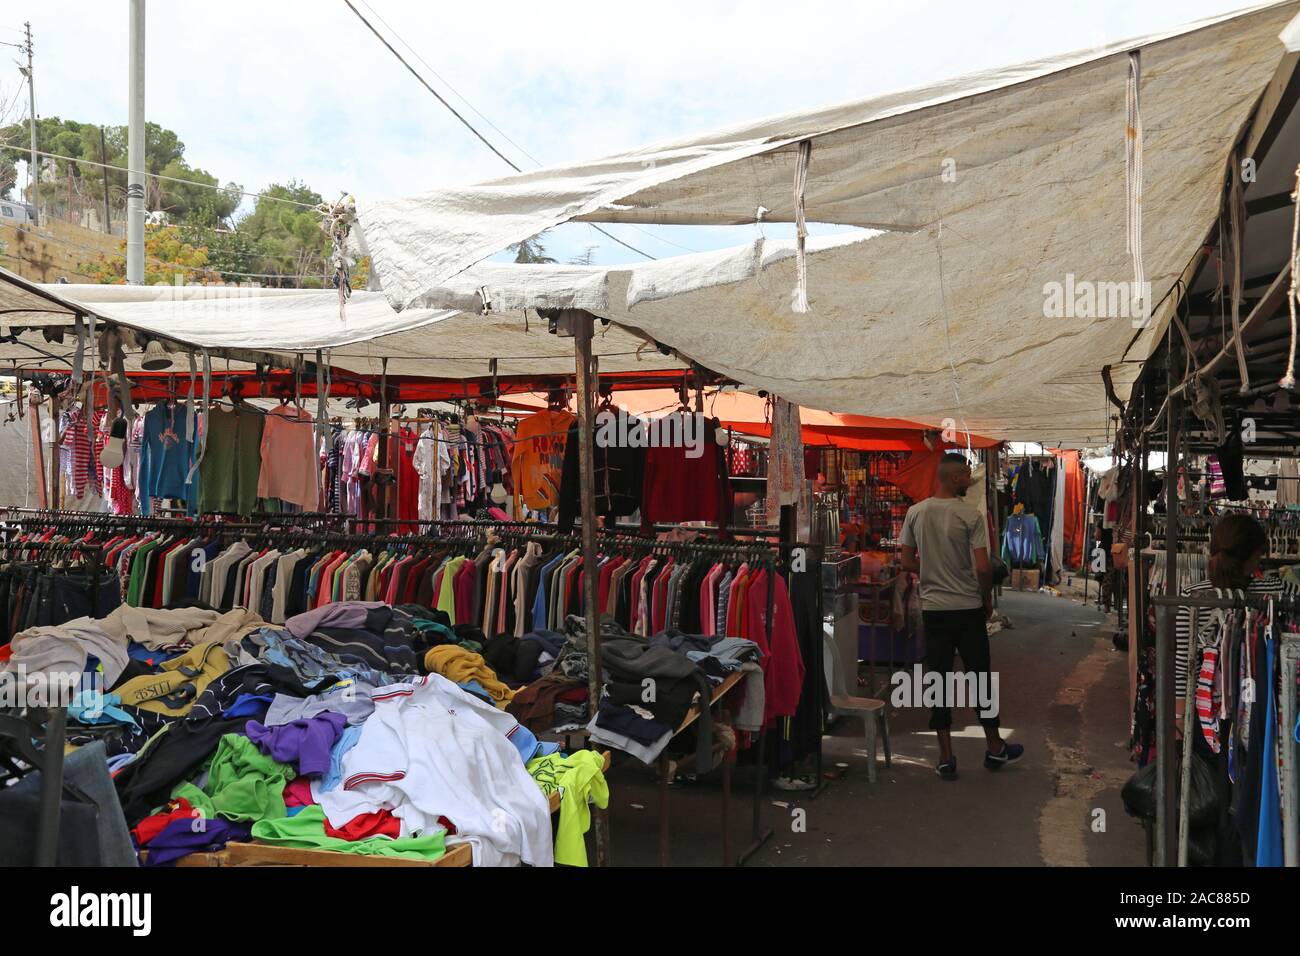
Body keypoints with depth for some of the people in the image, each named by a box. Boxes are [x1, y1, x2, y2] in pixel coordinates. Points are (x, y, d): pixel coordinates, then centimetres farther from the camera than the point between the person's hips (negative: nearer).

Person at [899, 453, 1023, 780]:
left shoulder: (915, 513, -2)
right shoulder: (971, 515, -13)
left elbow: (907, 562, 2)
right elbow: (983, 567, -15)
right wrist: (987, 600, 1)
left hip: (932, 608, 3)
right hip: (968, 608, -2)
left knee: (939, 679, 7)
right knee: (980, 677, 12)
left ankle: (946, 757, 12)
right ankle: (995, 749, 26)